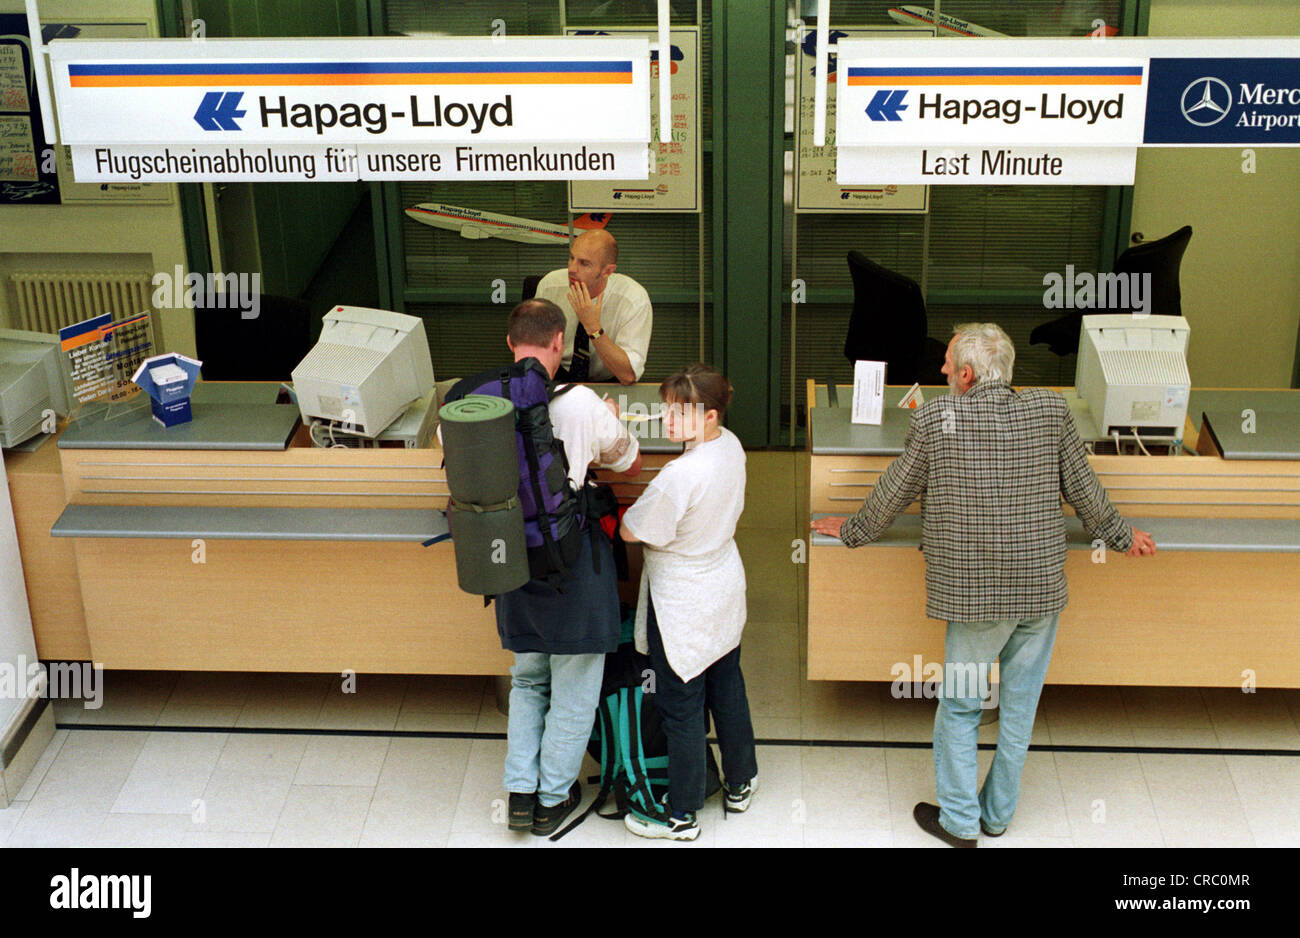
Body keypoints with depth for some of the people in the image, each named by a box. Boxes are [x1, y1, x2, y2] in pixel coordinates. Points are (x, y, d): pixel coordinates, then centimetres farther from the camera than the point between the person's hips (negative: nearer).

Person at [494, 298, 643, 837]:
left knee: (527, 679, 22)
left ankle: (521, 793, 22)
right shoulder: (581, 404, -16)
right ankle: (553, 798, 23)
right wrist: (610, 425, 19)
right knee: (574, 686, 13)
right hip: (573, 560, -4)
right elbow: (630, 465, 0)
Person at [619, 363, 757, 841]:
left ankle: (681, 816, 21)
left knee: (681, 707, 6)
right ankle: (740, 784, 42)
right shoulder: (731, 445, -6)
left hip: (682, 609, -8)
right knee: (727, 687, 24)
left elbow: (630, 531, -21)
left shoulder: (679, 475, -32)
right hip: (725, 589, 8)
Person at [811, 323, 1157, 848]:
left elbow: (894, 492, 0)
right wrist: (1120, 536, 23)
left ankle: (959, 821, 19)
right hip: (1042, 587, 3)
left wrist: (852, 531, 17)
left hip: (976, 590, -3)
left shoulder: (936, 418, -11)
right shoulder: (1051, 411, -4)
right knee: (1020, 703, 16)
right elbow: (1083, 489, 6)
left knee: (960, 704, 12)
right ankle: (998, 814, 30)